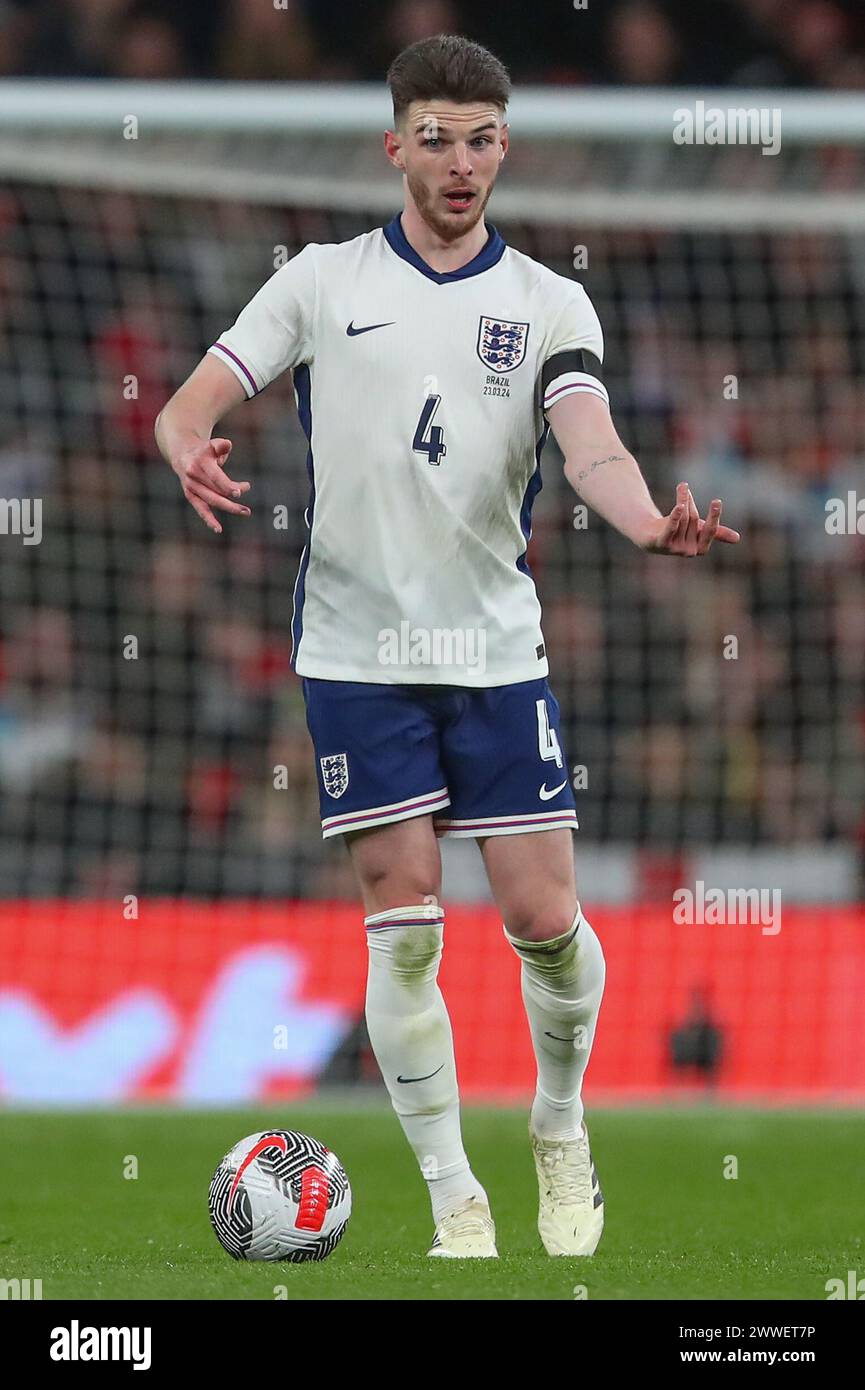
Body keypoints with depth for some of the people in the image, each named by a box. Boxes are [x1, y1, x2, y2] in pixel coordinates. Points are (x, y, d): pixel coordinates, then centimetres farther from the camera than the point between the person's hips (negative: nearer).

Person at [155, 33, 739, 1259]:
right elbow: (196, 398, -1)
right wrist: (190, 448, -26)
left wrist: (651, 522, -35)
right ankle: (453, 1198, 5)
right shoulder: (323, 281, 4)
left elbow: (591, 448, -13)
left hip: (498, 650, 1)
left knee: (544, 919, -3)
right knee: (403, 930, -4)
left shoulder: (549, 305, 3)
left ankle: (561, 1133, 24)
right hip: (356, 652, 0)